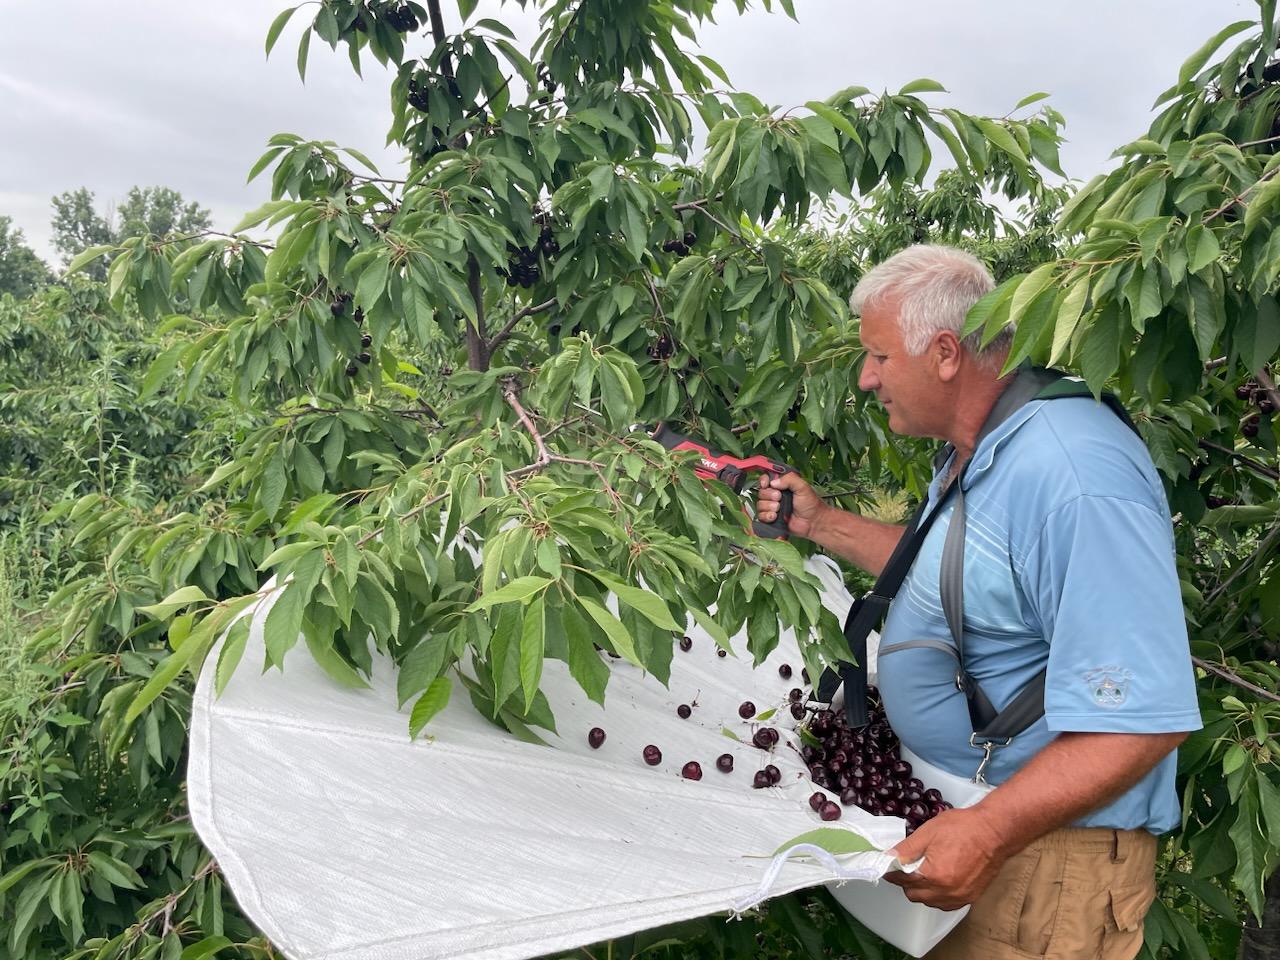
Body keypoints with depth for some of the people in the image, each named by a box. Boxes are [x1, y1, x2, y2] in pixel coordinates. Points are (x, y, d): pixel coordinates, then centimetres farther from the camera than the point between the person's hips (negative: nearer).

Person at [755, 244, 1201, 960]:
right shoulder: (975, 454, 6)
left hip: (1045, 854, -9)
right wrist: (819, 522, 18)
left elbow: (1146, 717, -31)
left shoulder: (1074, 478, -29)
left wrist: (989, 832, -35)